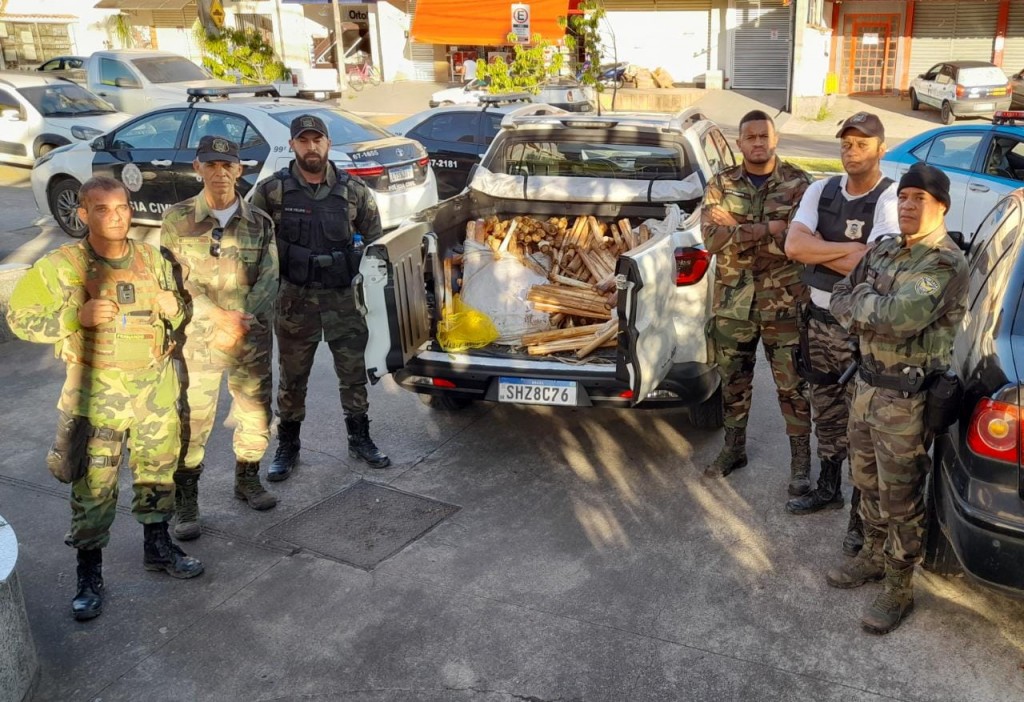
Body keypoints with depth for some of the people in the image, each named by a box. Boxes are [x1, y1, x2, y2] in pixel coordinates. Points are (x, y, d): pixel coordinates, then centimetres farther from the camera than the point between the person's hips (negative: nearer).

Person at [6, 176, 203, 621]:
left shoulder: (152, 259, 3)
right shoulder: (62, 265, -9)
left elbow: (177, 318, 16)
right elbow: (20, 317, -7)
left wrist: (174, 309, -8)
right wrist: (78, 316, -21)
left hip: (156, 387, 4)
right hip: (98, 392, -4)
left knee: (157, 471, 16)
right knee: (93, 486, 2)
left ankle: (157, 547, 36)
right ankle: (89, 576, 17)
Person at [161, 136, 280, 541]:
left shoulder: (260, 223, 5)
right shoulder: (177, 220, -1)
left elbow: (269, 281, -2)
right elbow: (176, 280, -6)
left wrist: (244, 320, -17)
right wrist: (217, 316, -17)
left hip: (251, 339, 3)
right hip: (196, 338, -2)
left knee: (256, 416, 12)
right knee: (192, 422, -2)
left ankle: (247, 481, 35)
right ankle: (186, 504, 14)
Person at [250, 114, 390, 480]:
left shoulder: (353, 189, 0)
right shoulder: (272, 190, -5)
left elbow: (374, 238, 9)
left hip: (344, 296, 1)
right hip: (295, 298, -1)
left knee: (353, 372, 10)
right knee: (292, 377, 9)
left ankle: (360, 439, 27)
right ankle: (287, 446, 24)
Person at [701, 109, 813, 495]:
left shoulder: (798, 184, -5)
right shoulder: (721, 184, 1)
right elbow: (712, 239, -13)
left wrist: (738, 229, -17)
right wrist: (766, 229, -19)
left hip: (784, 303, -2)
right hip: (732, 301, 3)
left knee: (792, 385, 5)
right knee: (733, 380, 15)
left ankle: (801, 461, 19)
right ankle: (734, 448, 33)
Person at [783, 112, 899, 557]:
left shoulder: (891, 198, -14)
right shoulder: (821, 191, 4)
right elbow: (793, 246, -10)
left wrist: (818, 250, -14)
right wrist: (849, 249, -17)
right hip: (819, 319, 6)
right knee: (827, 413, 19)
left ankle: (863, 515, 14)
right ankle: (828, 488, 38)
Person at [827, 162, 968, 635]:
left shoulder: (947, 264, -18)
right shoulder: (883, 250, 7)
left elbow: (899, 316, -30)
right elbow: (838, 299, 7)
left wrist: (859, 301, -13)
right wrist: (874, 312, -12)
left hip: (906, 396, -7)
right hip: (867, 382, 8)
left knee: (901, 499, 4)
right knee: (868, 483, 21)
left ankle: (899, 589, 19)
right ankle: (874, 556, 40)